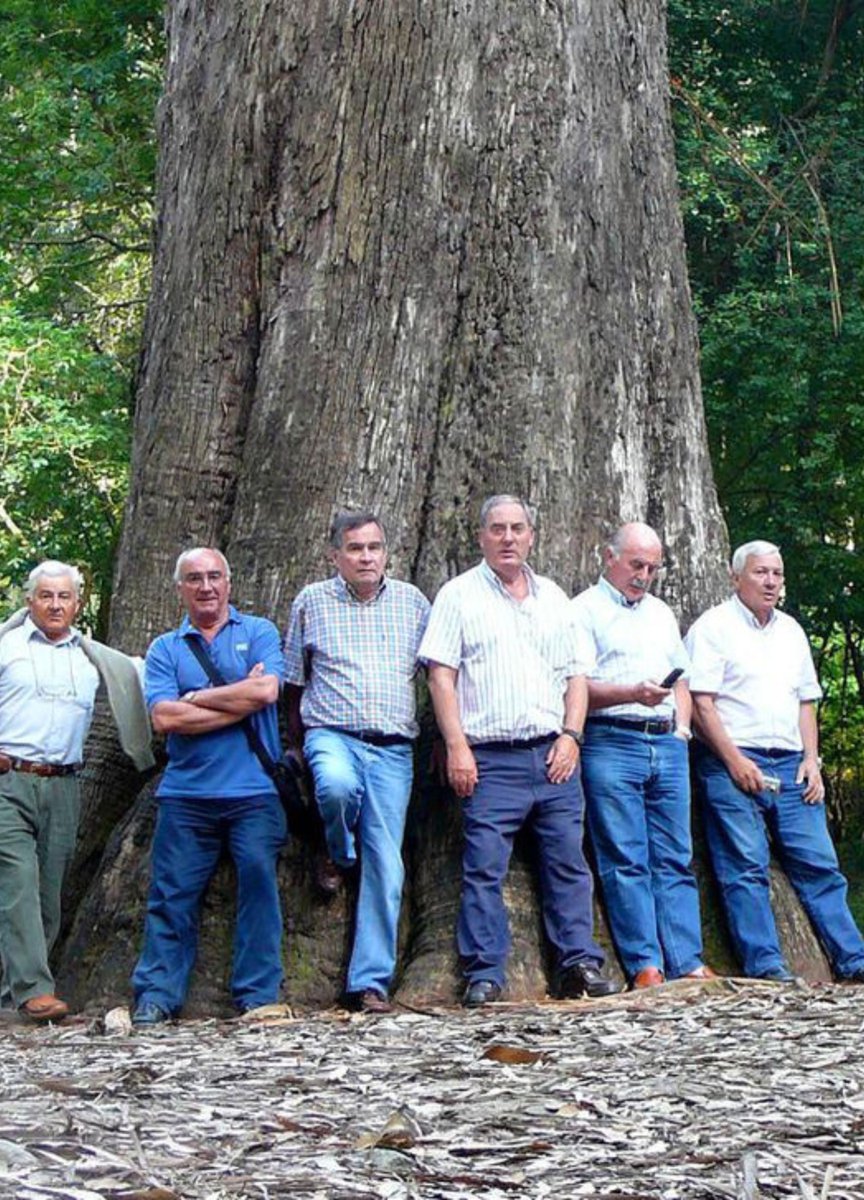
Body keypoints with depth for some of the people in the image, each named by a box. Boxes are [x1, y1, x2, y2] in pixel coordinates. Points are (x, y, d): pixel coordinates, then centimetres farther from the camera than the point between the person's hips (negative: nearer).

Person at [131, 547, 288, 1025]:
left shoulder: (258, 632, 9)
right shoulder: (165, 649, 11)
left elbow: (265, 690, -9)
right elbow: (164, 718, -5)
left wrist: (196, 698, -4)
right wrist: (239, 702, -7)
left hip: (254, 791, -1)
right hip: (185, 793, 1)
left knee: (259, 885, -1)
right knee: (172, 894, 2)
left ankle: (258, 994, 7)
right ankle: (156, 996, 9)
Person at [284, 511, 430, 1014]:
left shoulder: (412, 602, 10)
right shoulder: (312, 602, 7)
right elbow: (294, 681, 14)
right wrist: (297, 744, 13)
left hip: (393, 747, 1)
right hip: (333, 734, -1)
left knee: (386, 867, -4)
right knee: (337, 785, -37)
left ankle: (371, 981, 3)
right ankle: (340, 856, -2)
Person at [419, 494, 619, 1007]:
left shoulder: (554, 597, 18)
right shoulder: (460, 595, 5)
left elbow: (576, 675, 17)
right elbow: (441, 676, -2)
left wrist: (571, 737, 2)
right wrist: (457, 747, -11)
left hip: (554, 754, 4)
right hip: (491, 758, -4)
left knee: (569, 862, 2)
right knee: (485, 868, -6)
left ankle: (580, 964, 7)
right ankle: (485, 974, -1)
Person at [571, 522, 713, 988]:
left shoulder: (661, 613, 23)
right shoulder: (584, 610, 1)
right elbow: (576, 687, -8)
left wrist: (681, 724, 11)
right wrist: (634, 694, -20)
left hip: (667, 745, 6)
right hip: (612, 745, -6)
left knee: (676, 861, 3)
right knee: (626, 862, -6)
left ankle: (688, 966, 3)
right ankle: (645, 967, -6)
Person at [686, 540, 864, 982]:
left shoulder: (791, 631, 21)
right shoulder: (713, 627, 0)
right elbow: (699, 703, -8)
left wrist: (811, 760, 8)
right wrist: (735, 761, -14)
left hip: (790, 765, 6)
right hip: (732, 763, -6)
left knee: (819, 864, 2)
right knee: (745, 867, -9)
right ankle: (765, 965, -9)